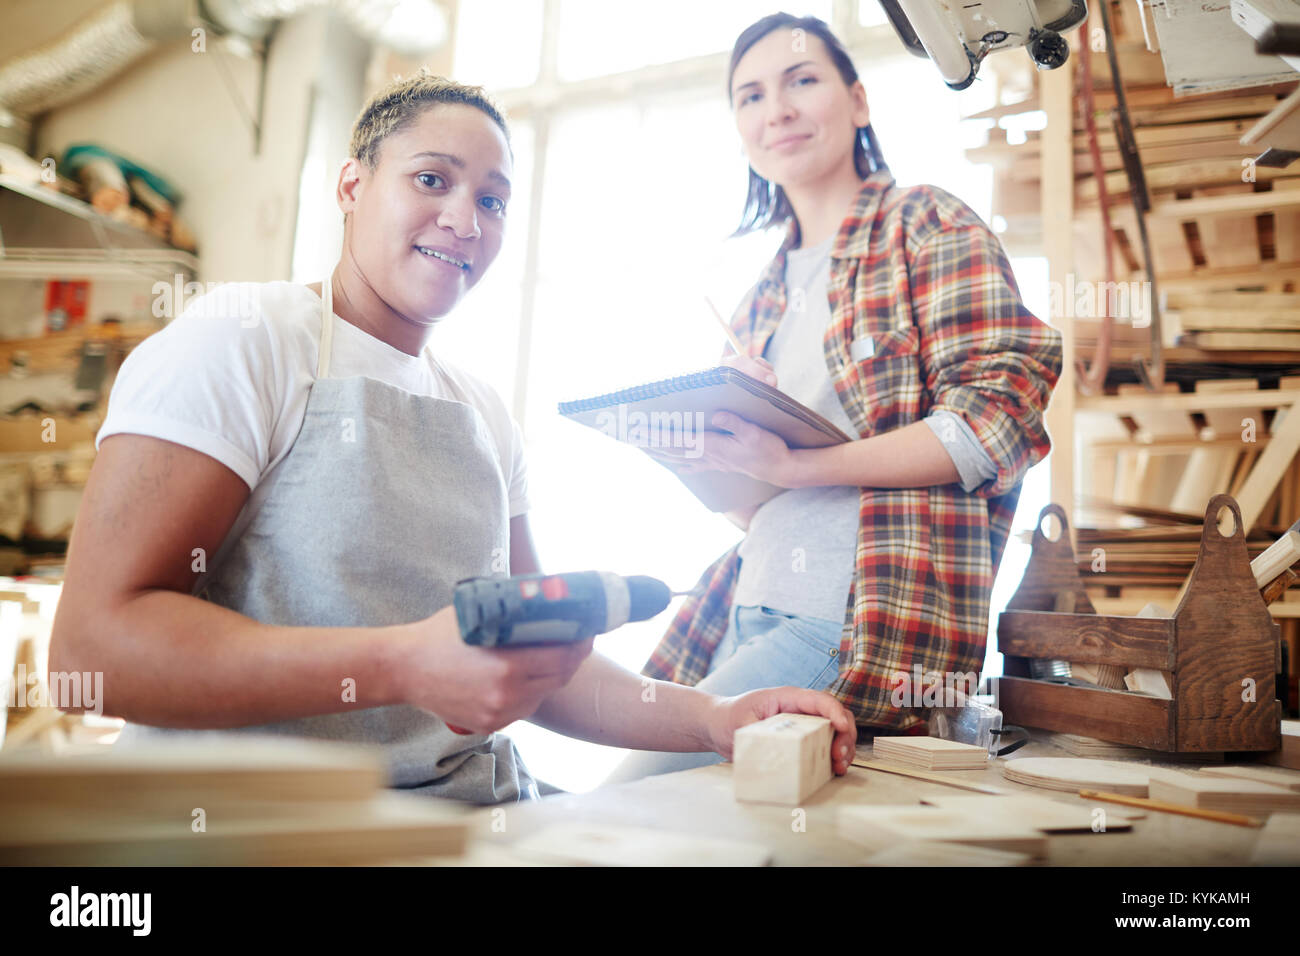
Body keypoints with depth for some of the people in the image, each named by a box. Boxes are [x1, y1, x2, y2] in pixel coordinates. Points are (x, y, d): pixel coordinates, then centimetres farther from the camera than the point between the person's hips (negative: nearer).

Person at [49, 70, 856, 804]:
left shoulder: (488, 418, 14)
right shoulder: (243, 338, -6)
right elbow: (93, 643, -15)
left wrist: (708, 718, -1)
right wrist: (401, 664, -26)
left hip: (478, 813, 6)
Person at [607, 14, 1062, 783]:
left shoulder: (926, 222, 2)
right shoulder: (763, 299, 20)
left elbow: (1000, 416, -11)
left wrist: (789, 465, -18)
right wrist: (702, 457, 0)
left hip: (862, 629, -6)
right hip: (751, 611, 7)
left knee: (636, 795, -16)